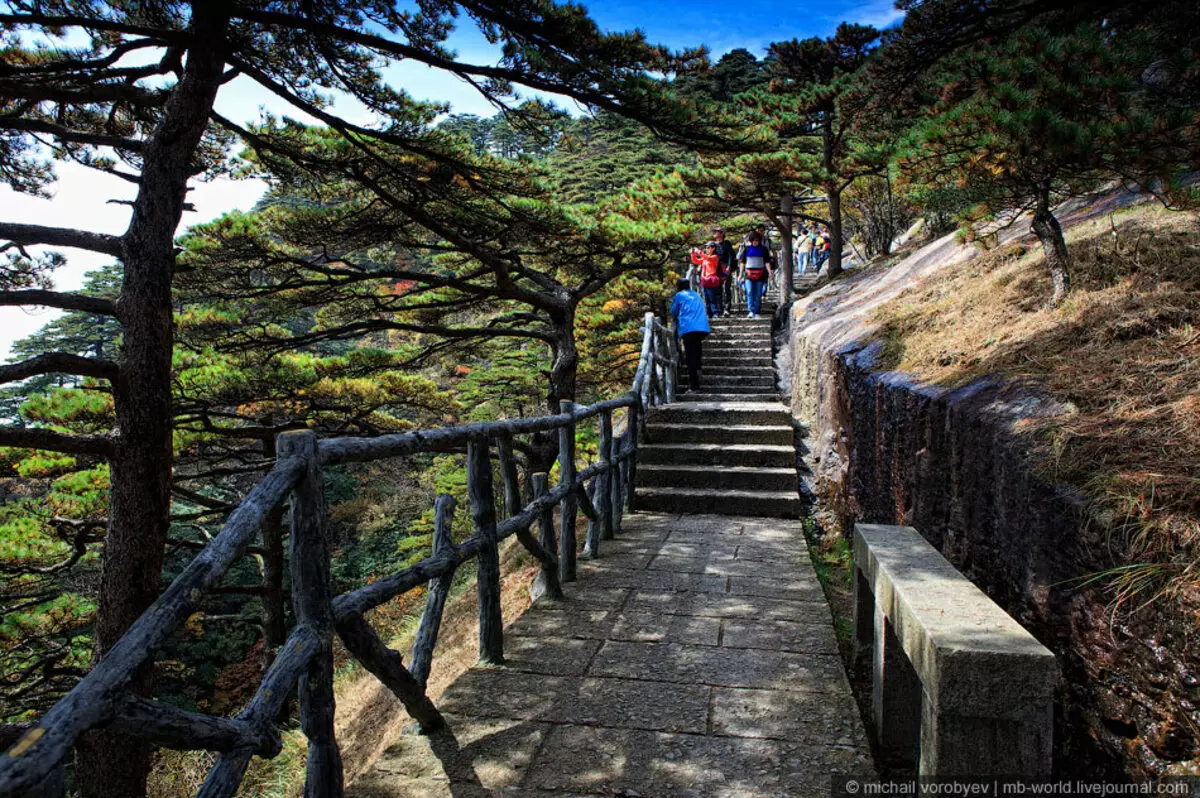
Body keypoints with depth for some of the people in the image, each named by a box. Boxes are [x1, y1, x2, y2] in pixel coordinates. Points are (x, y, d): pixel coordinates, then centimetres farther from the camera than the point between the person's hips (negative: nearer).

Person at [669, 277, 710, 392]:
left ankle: (695, 386, -8)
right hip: (703, 328, 5)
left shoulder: (679, 296, 11)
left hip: (688, 329, -5)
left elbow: (673, 312, 14)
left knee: (690, 358, -3)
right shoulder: (697, 296, 27)